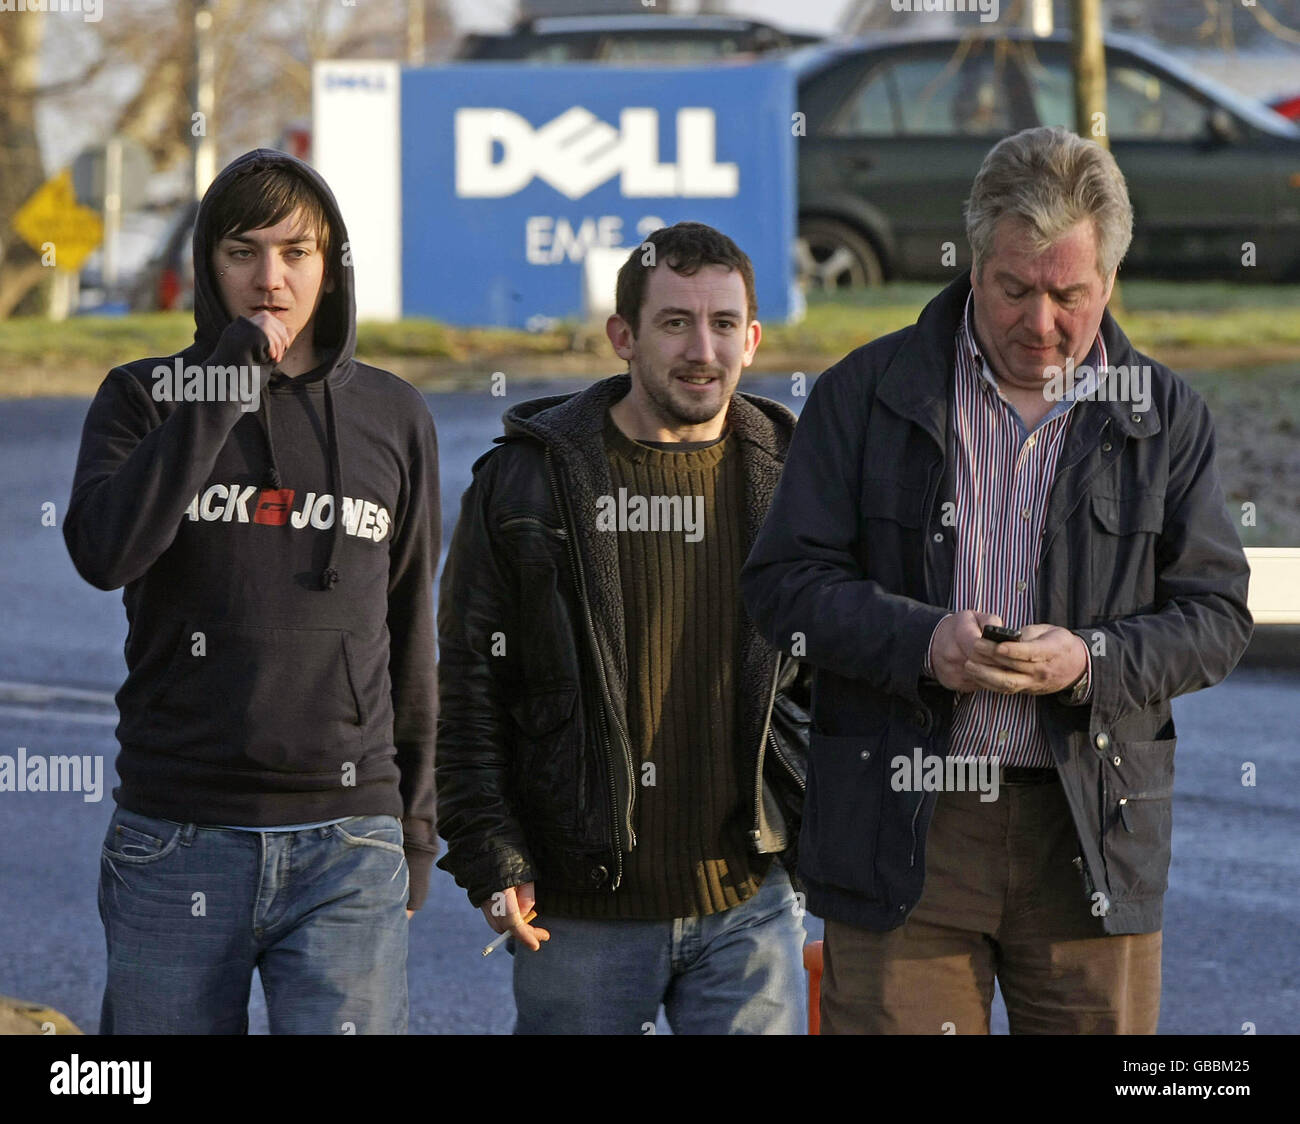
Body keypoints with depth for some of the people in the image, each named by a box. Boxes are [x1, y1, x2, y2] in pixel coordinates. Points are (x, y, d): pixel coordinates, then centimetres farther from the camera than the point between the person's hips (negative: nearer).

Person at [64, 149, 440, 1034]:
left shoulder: (395, 419, 9)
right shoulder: (145, 399, 5)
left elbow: (412, 633, 14)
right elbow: (104, 553, -15)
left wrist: (417, 825, 13)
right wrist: (221, 395, -16)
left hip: (347, 845, 1)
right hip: (177, 841, 0)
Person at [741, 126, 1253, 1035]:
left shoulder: (1167, 417, 8)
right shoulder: (867, 392, 5)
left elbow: (1216, 616, 6)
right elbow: (786, 578, 2)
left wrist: (1092, 661, -14)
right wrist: (921, 641, -15)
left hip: (1094, 833, 1)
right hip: (900, 831, -1)